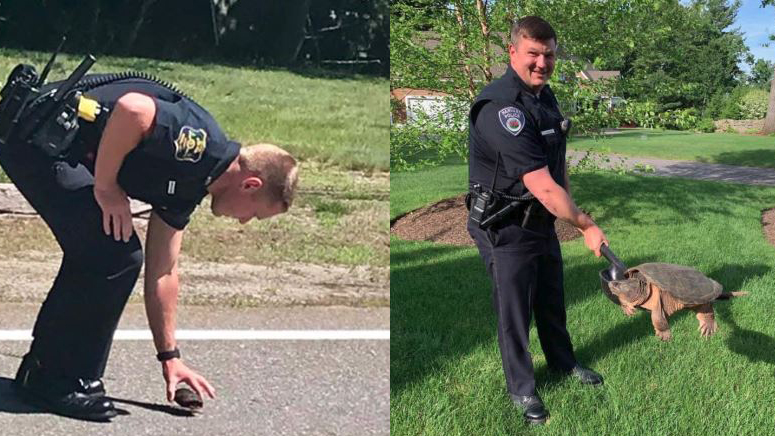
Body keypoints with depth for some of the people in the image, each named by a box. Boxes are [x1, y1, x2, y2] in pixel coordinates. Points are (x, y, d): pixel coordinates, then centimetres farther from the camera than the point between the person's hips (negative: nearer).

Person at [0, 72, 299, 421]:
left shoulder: (186, 188, 14)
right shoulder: (202, 145, -15)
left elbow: (162, 273, 20)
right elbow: (132, 108, -33)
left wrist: (169, 357, 24)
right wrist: (106, 187, -19)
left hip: (55, 144, 10)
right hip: (35, 131, -10)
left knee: (96, 253, 15)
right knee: (114, 256, -10)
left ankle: (42, 367, 26)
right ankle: (60, 380, 2)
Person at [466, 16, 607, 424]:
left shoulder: (545, 94, 3)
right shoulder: (501, 107, -29)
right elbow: (542, 186, -30)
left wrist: (570, 205, 17)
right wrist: (586, 226, -24)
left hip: (542, 219, 9)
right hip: (504, 228, -8)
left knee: (551, 299, 24)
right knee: (514, 310, 7)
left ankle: (563, 361, 46)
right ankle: (521, 389, 26)